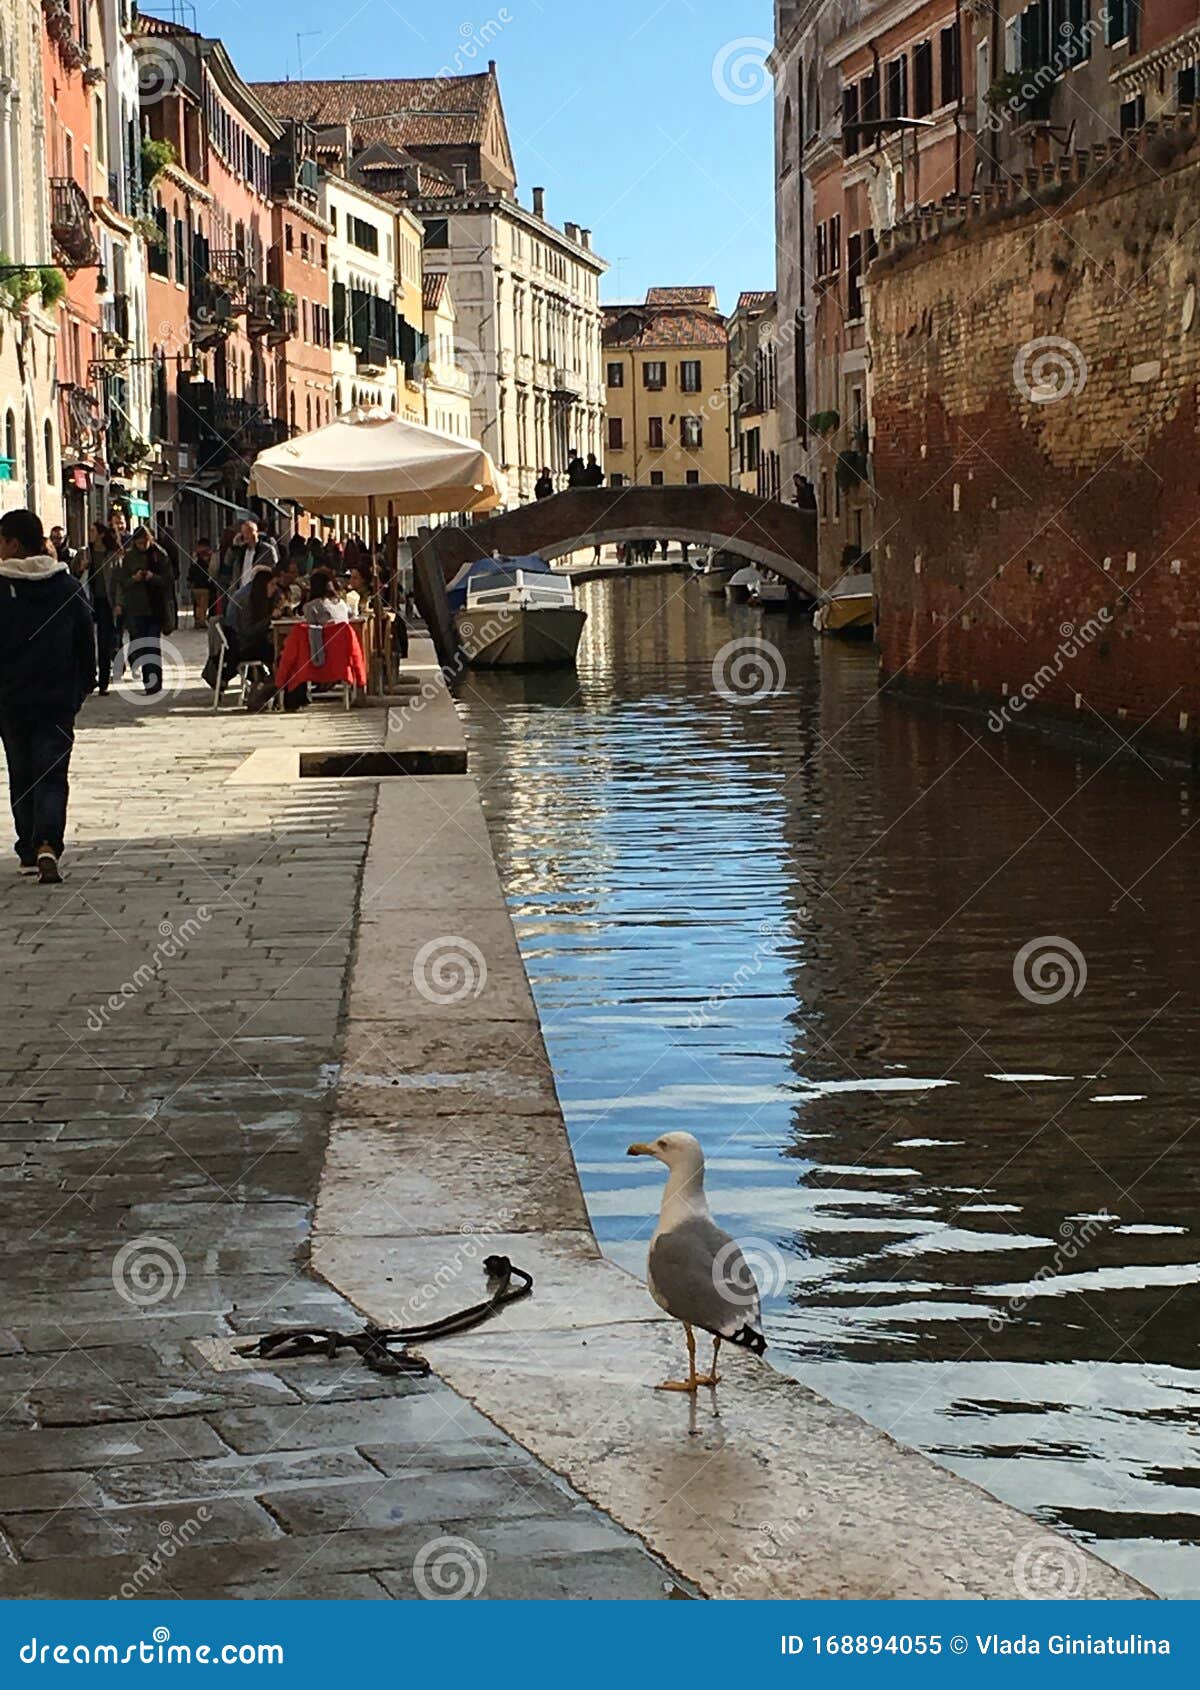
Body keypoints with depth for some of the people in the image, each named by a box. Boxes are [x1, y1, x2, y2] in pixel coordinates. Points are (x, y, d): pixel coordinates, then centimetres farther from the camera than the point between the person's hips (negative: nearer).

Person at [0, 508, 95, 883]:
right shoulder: (69, 587, 1)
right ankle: (48, 846, -20)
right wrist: (84, 685, 17)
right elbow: (86, 642, 7)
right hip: (58, 698, 1)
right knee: (52, 774, 0)